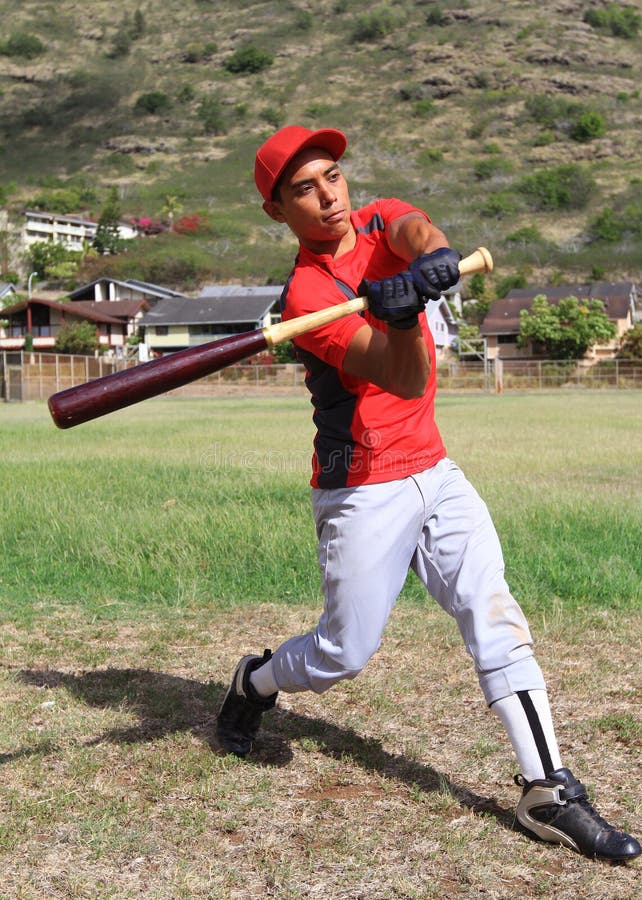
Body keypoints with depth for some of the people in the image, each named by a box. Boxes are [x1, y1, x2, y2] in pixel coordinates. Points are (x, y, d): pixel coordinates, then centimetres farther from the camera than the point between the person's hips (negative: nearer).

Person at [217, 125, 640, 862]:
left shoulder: (379, 221, 3)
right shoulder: (307, 295, -16)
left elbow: (420, 233, -23)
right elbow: (405, 381, -28)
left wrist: (431, 260, -46)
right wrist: (402, 317, -48)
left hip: (433, 473, 5)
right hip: (363, 496, -5)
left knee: (495, 617, -5)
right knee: (344, 654, 1)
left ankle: (547, 790, -5)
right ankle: (255, 683, 32)